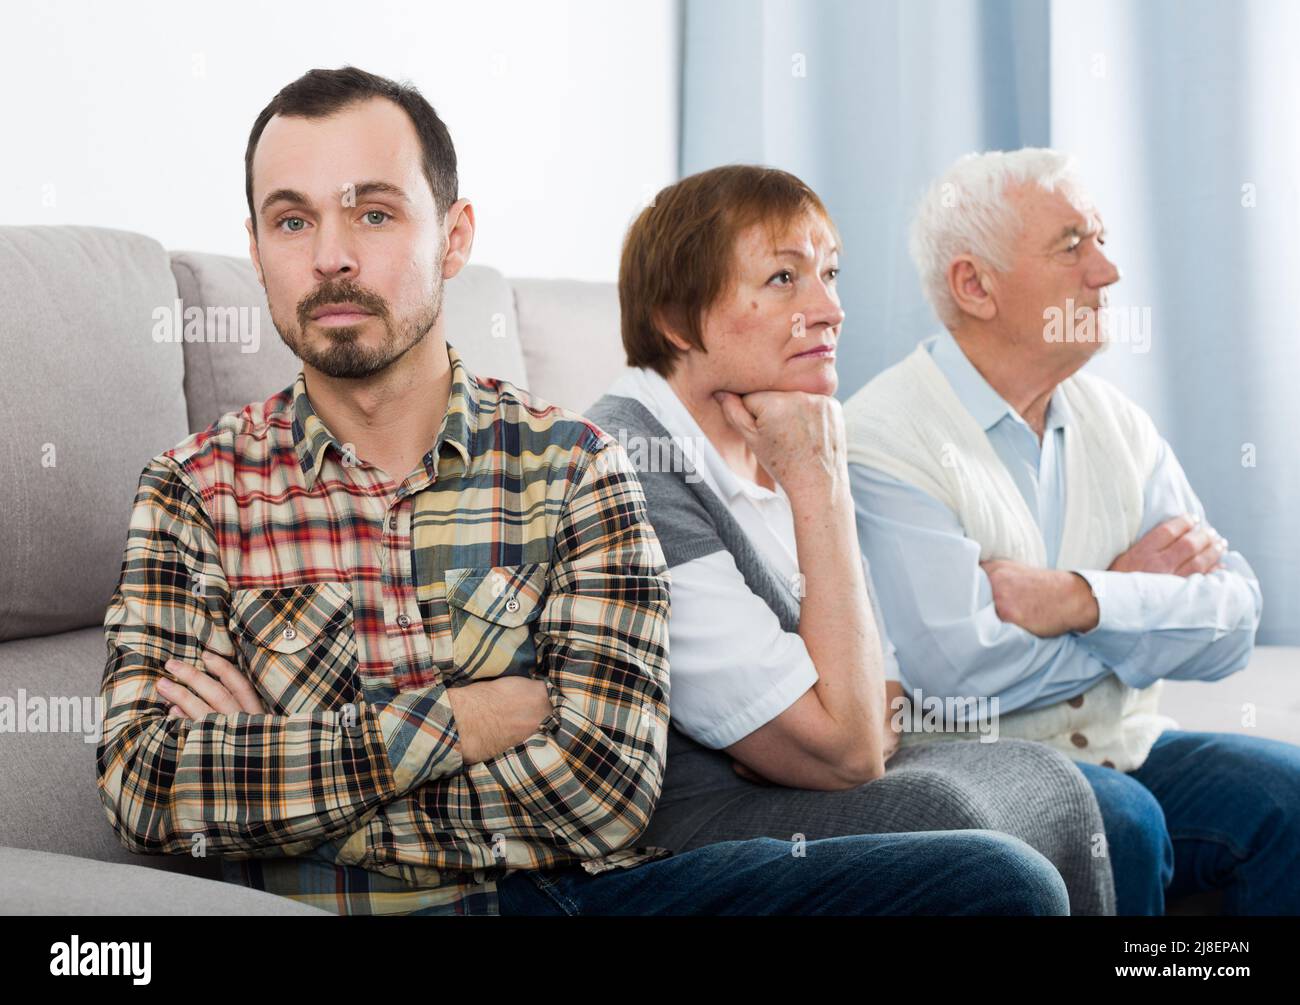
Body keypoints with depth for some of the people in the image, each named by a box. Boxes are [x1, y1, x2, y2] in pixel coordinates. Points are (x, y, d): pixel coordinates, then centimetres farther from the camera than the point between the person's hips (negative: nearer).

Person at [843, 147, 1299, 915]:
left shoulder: (1119, 425, 10)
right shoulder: (885, 437, -11)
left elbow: (1233, 621, 0)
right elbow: (953, 663, -24)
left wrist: (1085, 602, -19)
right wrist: (1134, 591, -8)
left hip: (1125, 751, 6)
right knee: (1114, 823, -33)